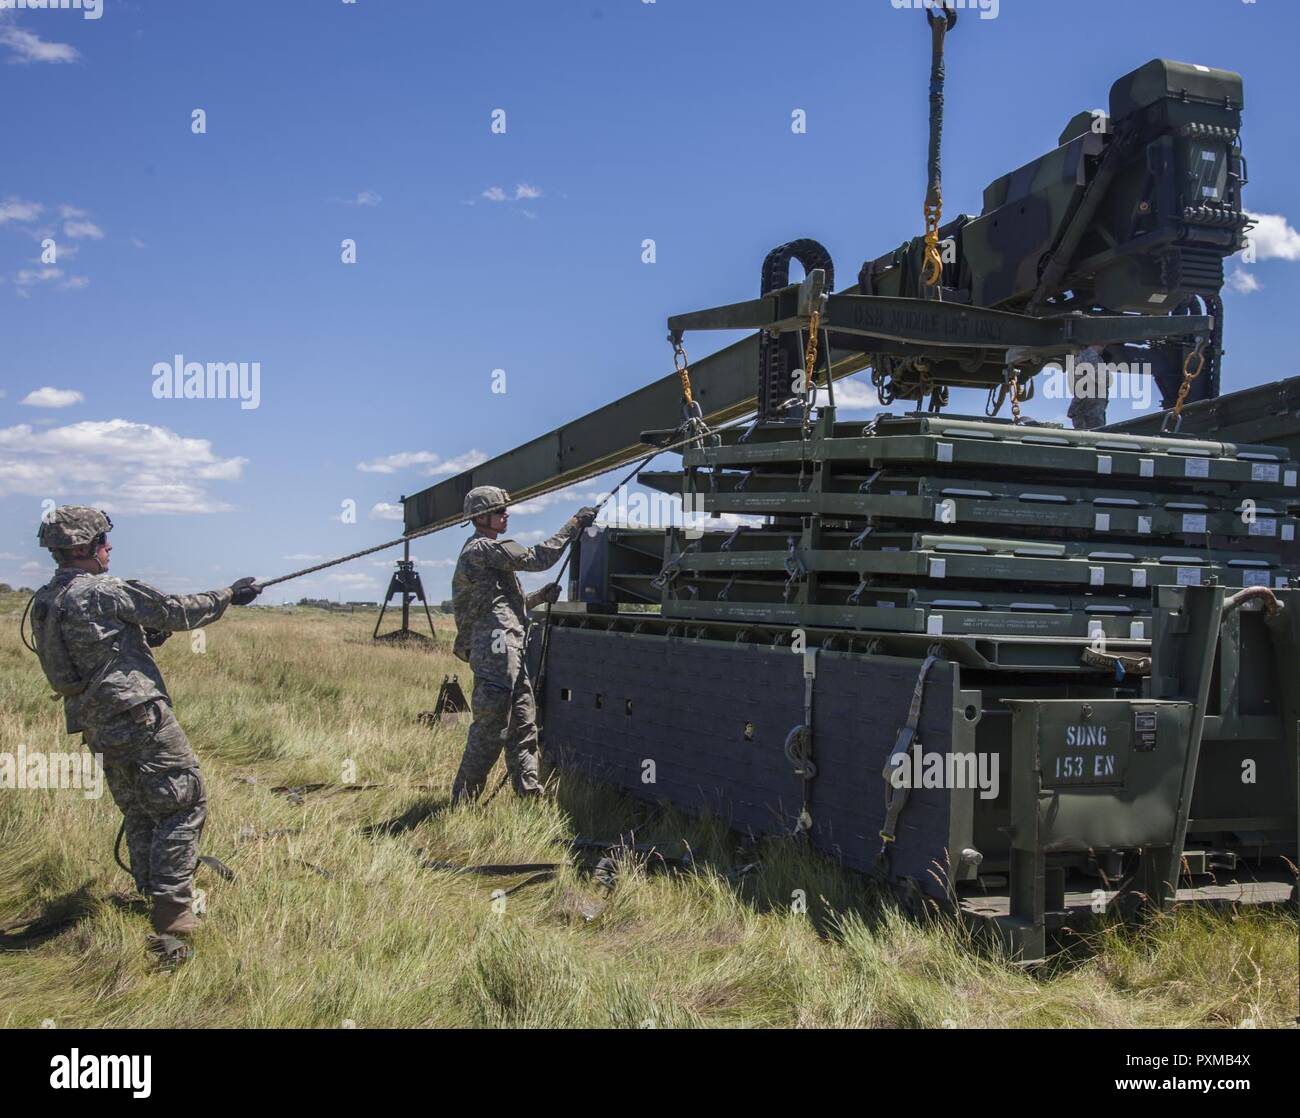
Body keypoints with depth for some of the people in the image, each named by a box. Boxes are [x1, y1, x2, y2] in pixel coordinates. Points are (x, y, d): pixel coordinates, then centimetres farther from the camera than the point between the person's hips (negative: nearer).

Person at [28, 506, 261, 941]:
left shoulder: (43, 603, 12)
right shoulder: (103, 591, -13)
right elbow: (176, 610, -7)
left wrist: (145, 637, 17)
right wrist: (228, 595, 6)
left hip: (96, 725, 9)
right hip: (140, 716, -9)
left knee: (139, 813, 19)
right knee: (184, 803, -3)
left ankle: (154, 896, 25)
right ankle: (171, 907, -8)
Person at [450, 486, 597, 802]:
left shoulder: (484, 551, 23)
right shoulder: (483, 549, -9)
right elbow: (537, 559, -15)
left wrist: (541, 596, 17)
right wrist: (575, 524, -9)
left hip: (508, 652, 11)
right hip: (495, 649, -11)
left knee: (523, 724, 12)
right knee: (490, 729, -7)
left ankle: (529, 791, 17)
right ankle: (463, 800, -1)